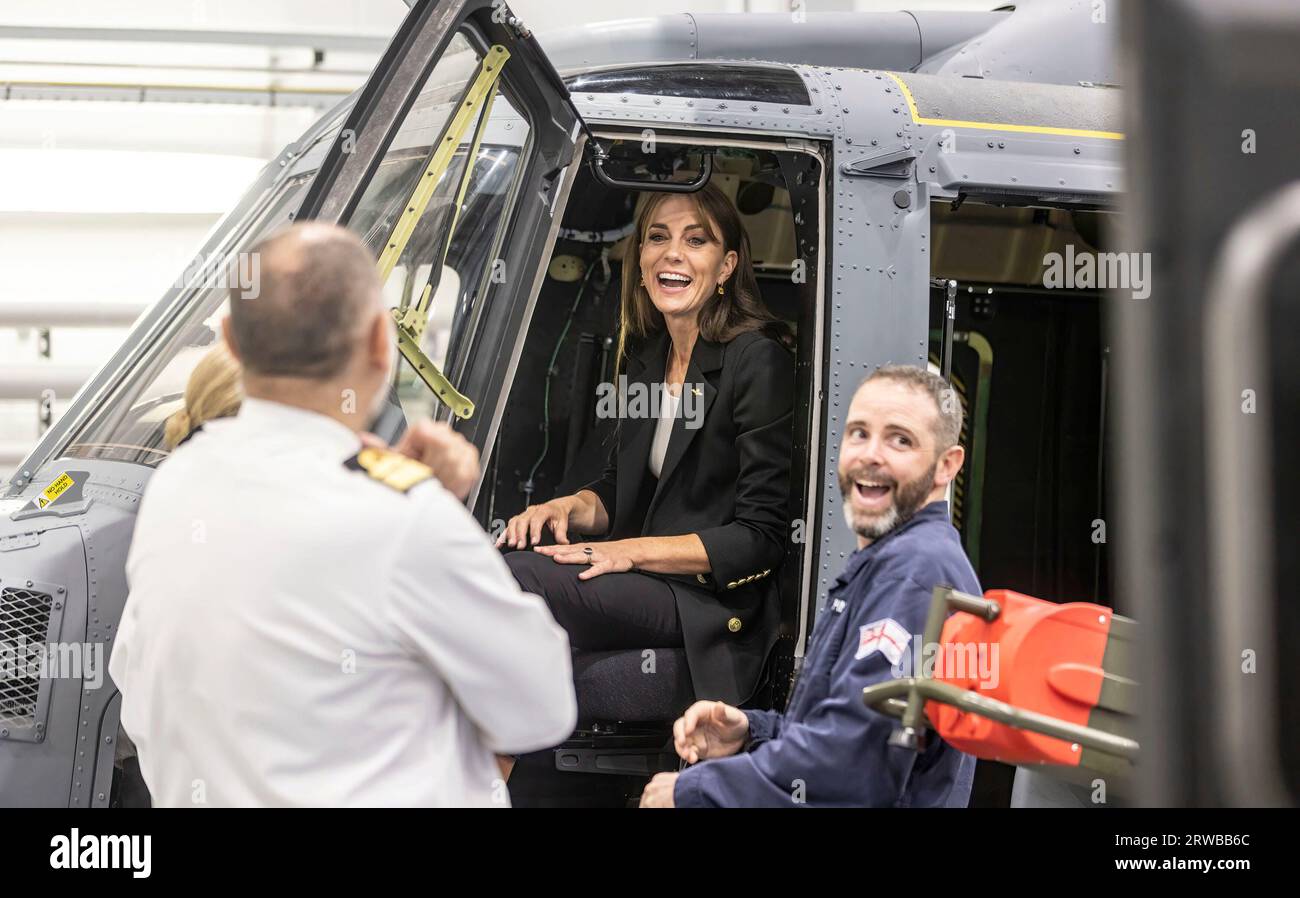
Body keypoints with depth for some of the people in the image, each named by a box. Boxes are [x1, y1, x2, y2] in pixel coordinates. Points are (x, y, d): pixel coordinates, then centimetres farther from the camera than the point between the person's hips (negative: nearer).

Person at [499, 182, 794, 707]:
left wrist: (635, 550, -17)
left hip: (709, 604, -7)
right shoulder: (646, 356, 13)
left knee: (508, 580, -28)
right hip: (640, 585, 7)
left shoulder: (759, 362, -10)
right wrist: (568, 507, -1)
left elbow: (763, 537, -12)